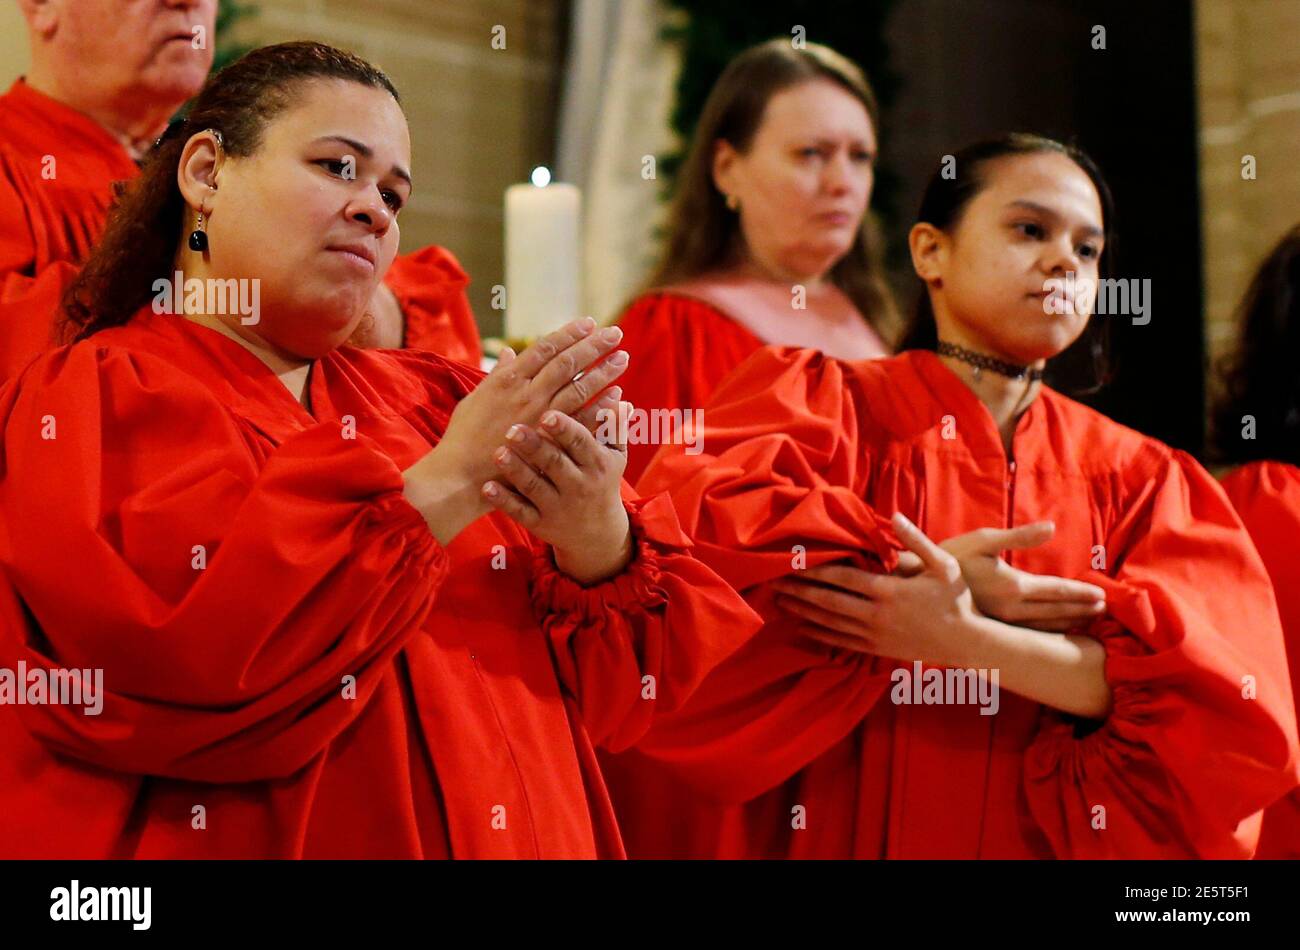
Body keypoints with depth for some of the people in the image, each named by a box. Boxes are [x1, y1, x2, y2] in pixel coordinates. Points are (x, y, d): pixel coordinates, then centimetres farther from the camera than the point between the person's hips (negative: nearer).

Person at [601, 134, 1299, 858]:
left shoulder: (1139, 478, 4)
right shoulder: (823, 403, -1)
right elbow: (696, 519, -20)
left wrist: (960, 639, -22)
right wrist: (939, 575, -19)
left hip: (1049, 842, 2)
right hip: (835, 836, -2)